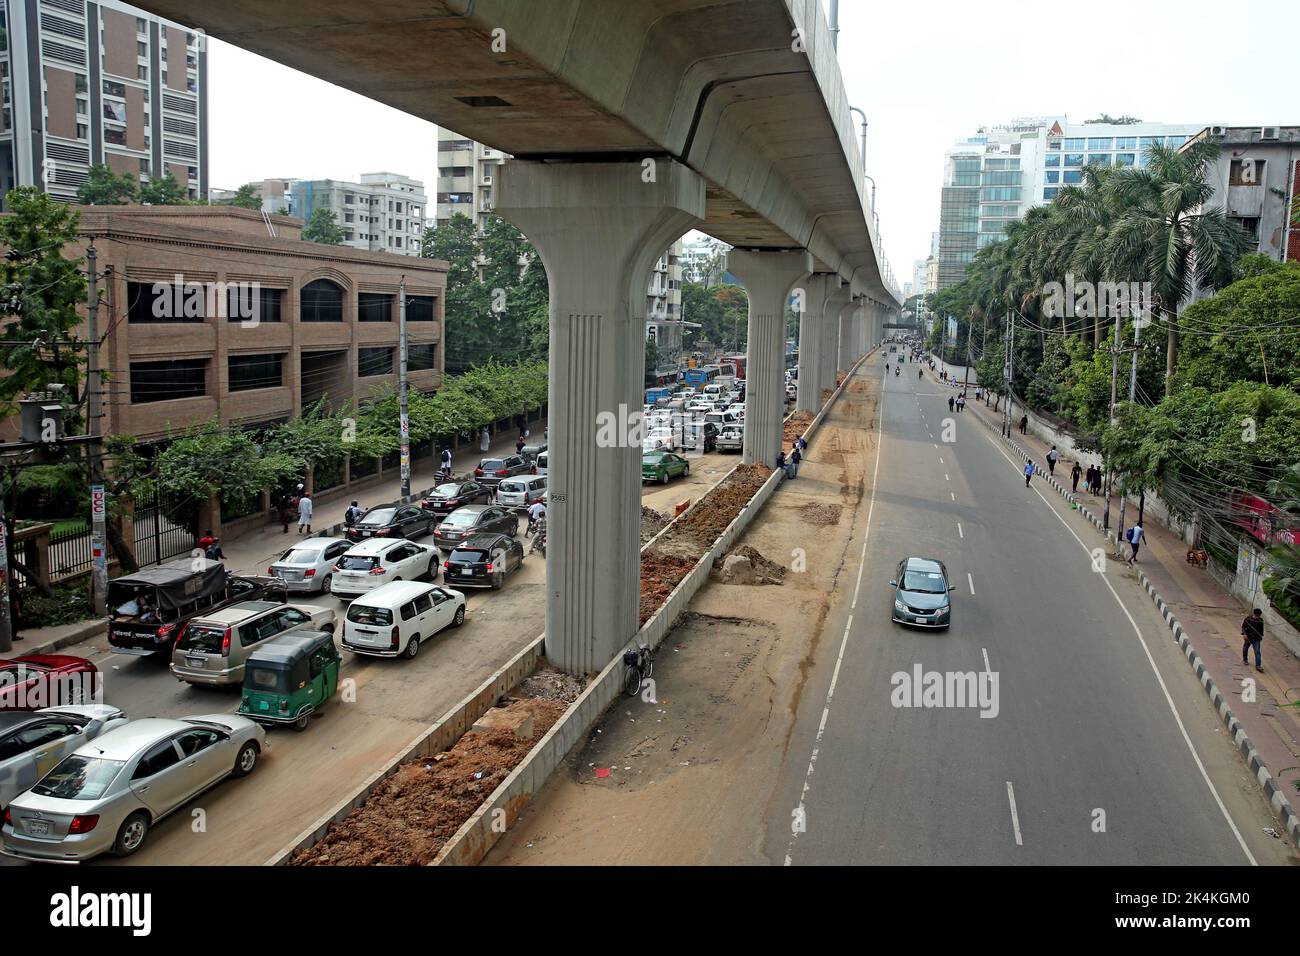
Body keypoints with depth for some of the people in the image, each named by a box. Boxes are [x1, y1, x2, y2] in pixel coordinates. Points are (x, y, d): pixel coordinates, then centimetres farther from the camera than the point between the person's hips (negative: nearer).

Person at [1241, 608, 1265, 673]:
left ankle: (1258, 666, -8)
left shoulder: (1261, 620, -1)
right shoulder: (1248, 619, -12)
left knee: (1257, 652, -8)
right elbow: (1243, 626, -5)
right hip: (1248, 638, -1)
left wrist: (1261, 635, 20)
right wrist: (1244, 634, -16)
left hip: (1257, 639, 1)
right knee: (1245, 649, 18)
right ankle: (1244, 660, 44)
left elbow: (1261, 629, 14)